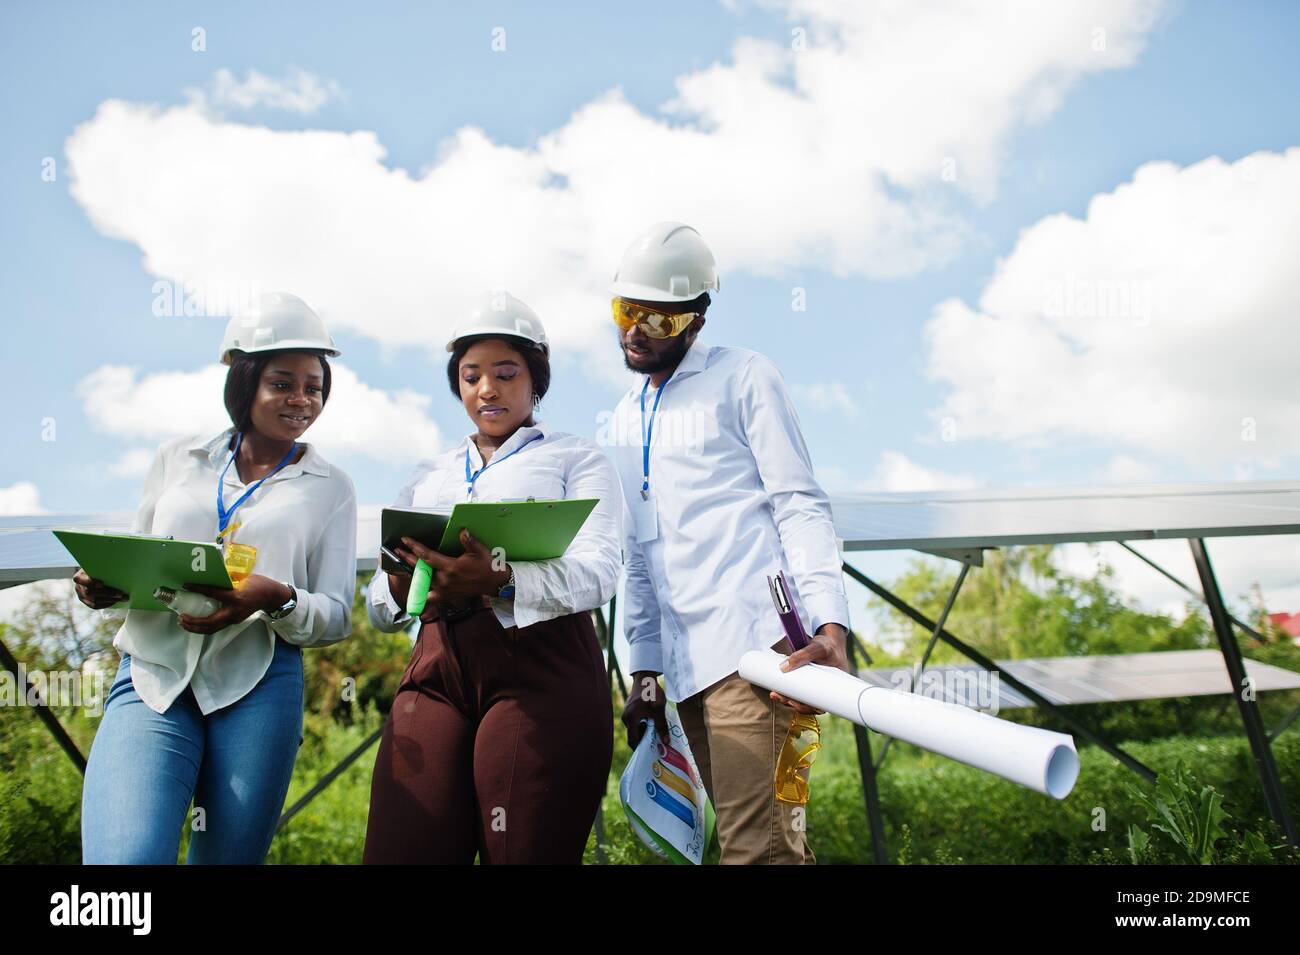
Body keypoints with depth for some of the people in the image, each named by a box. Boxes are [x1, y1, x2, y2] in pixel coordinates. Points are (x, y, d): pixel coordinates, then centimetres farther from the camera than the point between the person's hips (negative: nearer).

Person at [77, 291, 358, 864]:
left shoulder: (329, 488, 9)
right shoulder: (178, 460, 14)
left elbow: (336, 617, 5)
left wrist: (276, 599, -16)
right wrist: (99, 584, -4)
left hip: (258, 686, 0)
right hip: (152, 674, 1)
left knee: (229, 855, 8)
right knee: (126, 856, -21)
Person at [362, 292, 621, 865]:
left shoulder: (576, 460, 13)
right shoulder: (428, 478, 25)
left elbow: (597, 571, -5)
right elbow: (377, 604, 19)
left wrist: (499, 580, -25)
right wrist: (399, 589, -7)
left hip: (542, 671, -3)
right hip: (435, 673, 4)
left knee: (524, 852, -4)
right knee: (399, 851, -6)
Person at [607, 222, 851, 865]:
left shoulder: (744, 378, 4)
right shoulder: (624, 422, 21)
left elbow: (800, 505, -5)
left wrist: (829, 625, -19)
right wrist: (644, 671, 18)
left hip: (753, 641, -6)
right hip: (684, 664, 6)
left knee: (755, 846, -13)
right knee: (758, 835, 7)